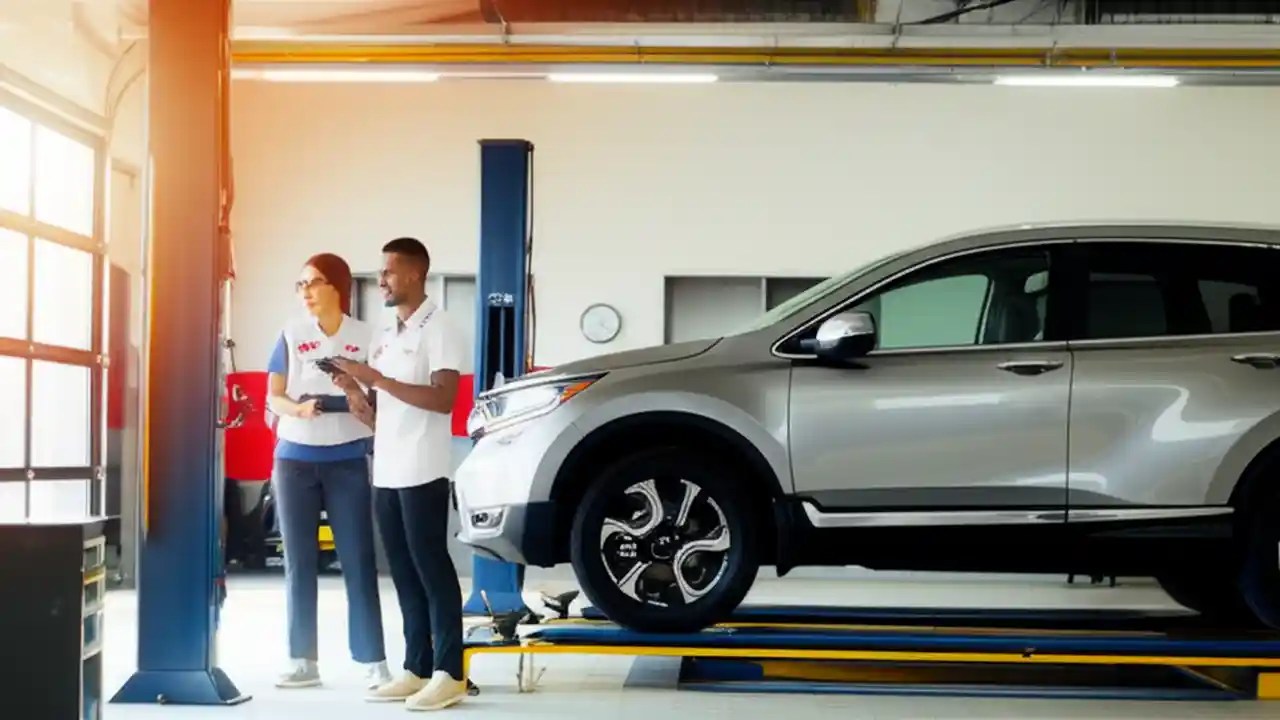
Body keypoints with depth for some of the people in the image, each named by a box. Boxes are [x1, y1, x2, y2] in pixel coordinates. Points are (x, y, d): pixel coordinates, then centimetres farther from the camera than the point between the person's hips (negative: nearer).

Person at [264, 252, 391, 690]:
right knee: (299, 563, 5)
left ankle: (374, 662, -1)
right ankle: (304, 661, 12)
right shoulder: (292, 335, 5)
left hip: (347, 461, -2)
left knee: (358, 561, -4)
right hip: (295, 460, 2)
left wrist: (358, 399, -16)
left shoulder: (365, 337, 2)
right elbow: (273, 397, 5)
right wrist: (298, 408, -15)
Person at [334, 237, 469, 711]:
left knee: (432, 569, -6)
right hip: (386, 472, 8)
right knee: (404, 574, 8)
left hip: (422, 472, -8)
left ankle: (448, 674, -2)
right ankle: (416, 669, 13)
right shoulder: (387, 333, 17)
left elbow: (443, 399, -19)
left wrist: (377, 379, -19)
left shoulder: (439, 329, -7)